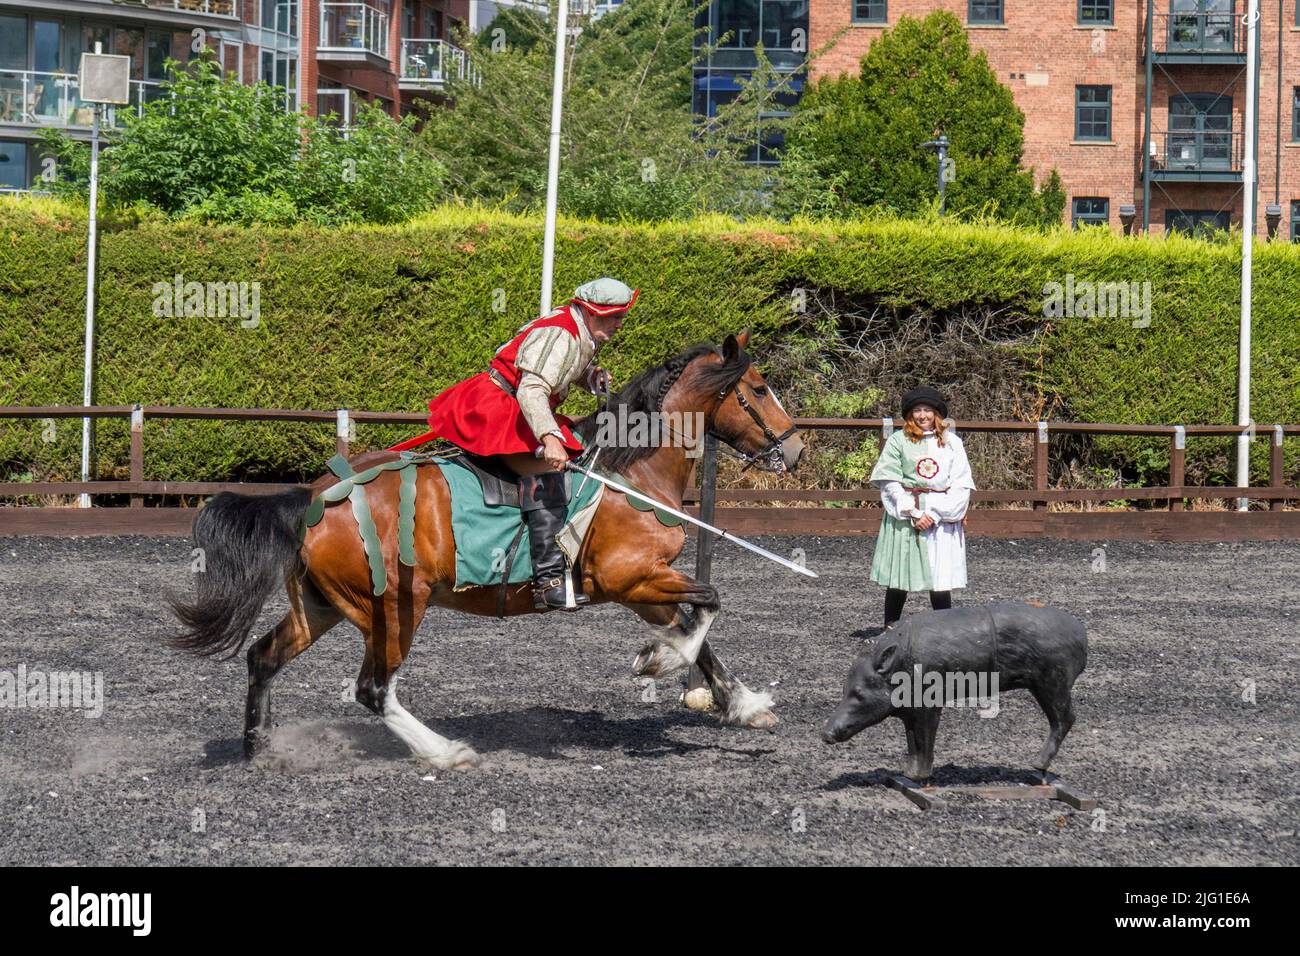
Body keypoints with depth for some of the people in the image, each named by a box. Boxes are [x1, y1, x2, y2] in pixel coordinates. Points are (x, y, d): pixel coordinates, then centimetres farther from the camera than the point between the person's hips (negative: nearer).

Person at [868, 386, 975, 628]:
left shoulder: (951, 442, 7)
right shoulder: (898, 441, 4)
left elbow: (961, 485, 2)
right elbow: (889, 482, -2)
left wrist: (935, 514, -9)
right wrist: (913, 514, -11)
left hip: (942, 517, 0)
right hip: (904, 516, 0)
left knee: (941, 579, -3)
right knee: (898, 579, 2)